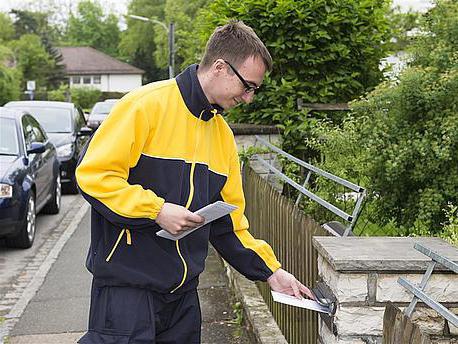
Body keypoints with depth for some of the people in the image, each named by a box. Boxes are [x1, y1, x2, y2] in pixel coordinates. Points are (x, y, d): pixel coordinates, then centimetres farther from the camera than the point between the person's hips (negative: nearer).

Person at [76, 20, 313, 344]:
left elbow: (229, 222, 16)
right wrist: (157, 210, -21)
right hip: (127, 283, -7)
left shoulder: (223, 134, 12)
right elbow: (93, 174, -16)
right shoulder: (147, 104, -12)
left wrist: (271, 271, 11)